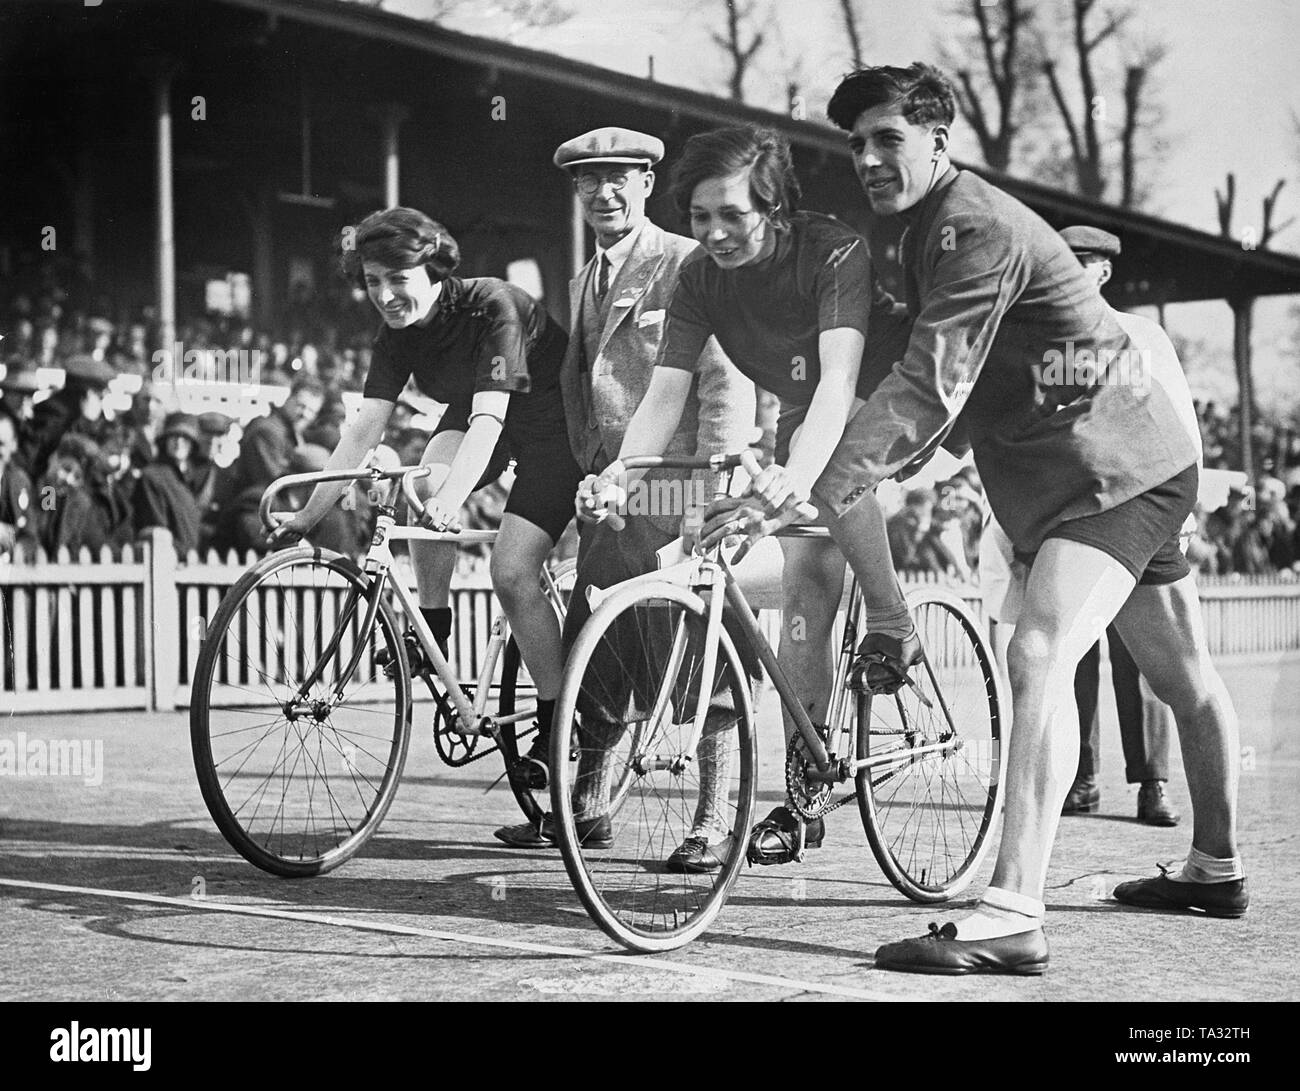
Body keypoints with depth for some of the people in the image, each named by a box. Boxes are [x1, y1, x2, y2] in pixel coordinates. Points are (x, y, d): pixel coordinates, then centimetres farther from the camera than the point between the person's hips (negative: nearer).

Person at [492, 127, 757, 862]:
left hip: (678, 483, -7)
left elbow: (726, 379, -9)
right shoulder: (585, 284, 21)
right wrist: (589, 470, 16)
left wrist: (715, 481, -16)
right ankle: (586, 802, 19)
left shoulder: (687, 264, -3)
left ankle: (716, 819, 2)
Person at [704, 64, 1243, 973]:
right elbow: (941, 389, 12)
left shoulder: (978, 229, -21)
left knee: (1039, 654, -26)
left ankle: (1012, 919, -33)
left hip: (1117, 464, -10)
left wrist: (804, 498, -37)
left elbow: (926, 392, -31)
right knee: (1181, 676, 21)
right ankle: (1216, 870, 37)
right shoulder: (933, 227, 10)